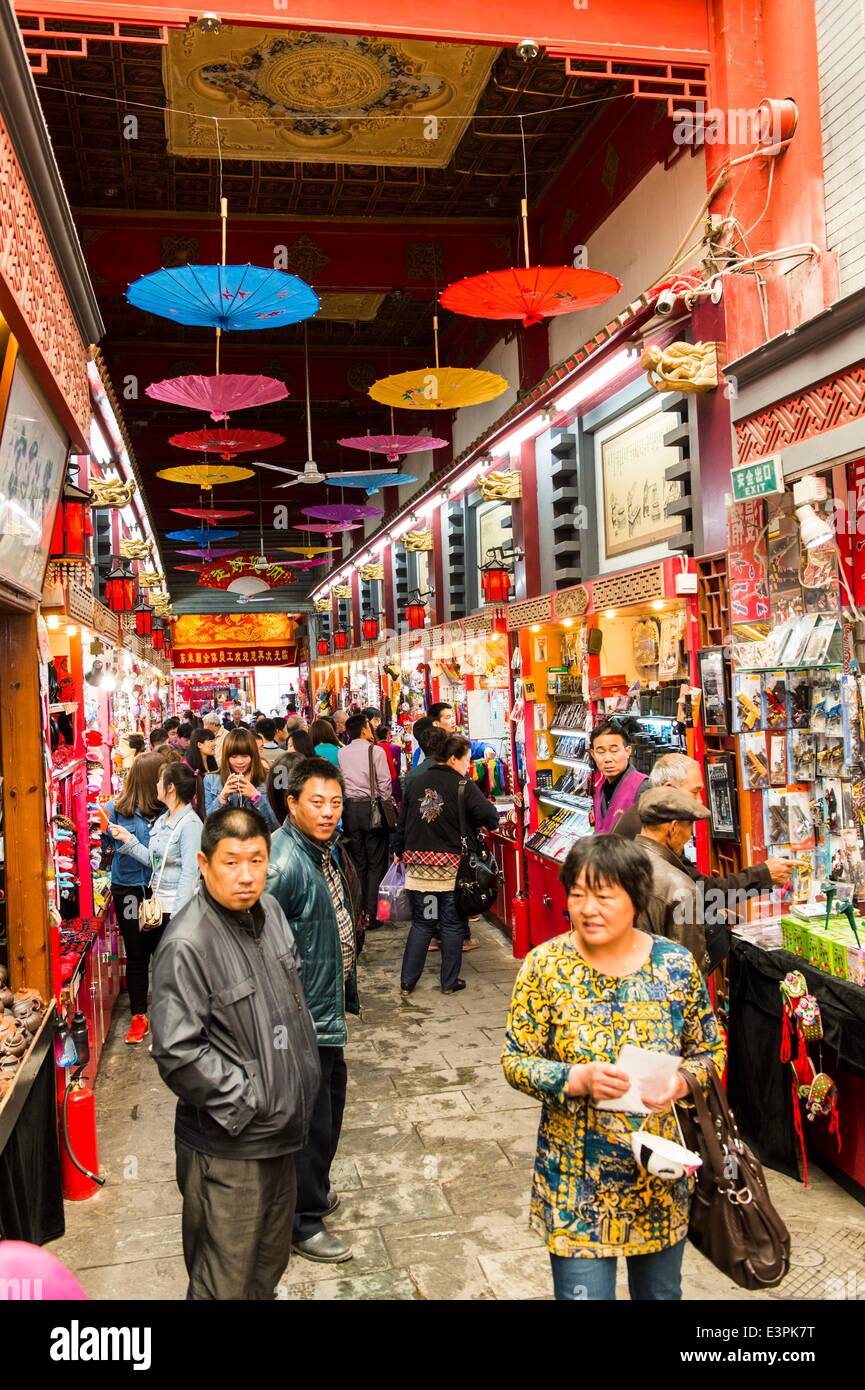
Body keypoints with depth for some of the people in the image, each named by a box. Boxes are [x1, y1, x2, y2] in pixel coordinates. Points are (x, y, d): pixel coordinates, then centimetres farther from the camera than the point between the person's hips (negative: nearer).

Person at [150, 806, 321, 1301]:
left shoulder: (268, 909, 1)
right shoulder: (187, 945, -24)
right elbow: (178, 1051, -26)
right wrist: (246, 1103, -19)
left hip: (280, 1128, 8)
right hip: (228, 1146, -7)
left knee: (271, 1259, 25)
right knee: (228, 1280, 9)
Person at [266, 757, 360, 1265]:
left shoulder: (329, 848, 4)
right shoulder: (286, 863, -27)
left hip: (329, 1004, 10)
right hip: (304, 1013, -10)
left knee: (331, 1098, 25)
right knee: (310, 1115, 5)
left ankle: (314, 1189, 46)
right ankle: (304, 1222, 25)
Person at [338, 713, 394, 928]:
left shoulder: (341, 753, 2)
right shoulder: (376, 751, -7)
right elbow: (384, 783, -7)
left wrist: (345, 803, 12)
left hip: (350, 808, 3)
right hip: (372, 807, -3)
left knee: (357, 863, 11)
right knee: (375, 863, 5)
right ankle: (372, 913, 3)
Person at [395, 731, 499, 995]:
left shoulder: (416, 783, 5)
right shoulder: (463, 786, -10)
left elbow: (402, 821, 10)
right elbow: (489, 816, -16)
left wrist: (399, 851, 22)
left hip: (419, 864, 4)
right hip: (451, 866, -4)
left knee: (421, 923, 14)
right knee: (453, 924, 10)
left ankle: (407, 981, 16)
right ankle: (449, 982, 17)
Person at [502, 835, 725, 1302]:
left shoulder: (677, 964, -9)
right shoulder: (545, 965, -13)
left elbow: (711, 1051, 2)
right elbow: (515, 1060, -9)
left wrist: (681, 1081, -20)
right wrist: (579, 1079, -26)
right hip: (577, 1178, -2)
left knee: (661, 1290, 22)